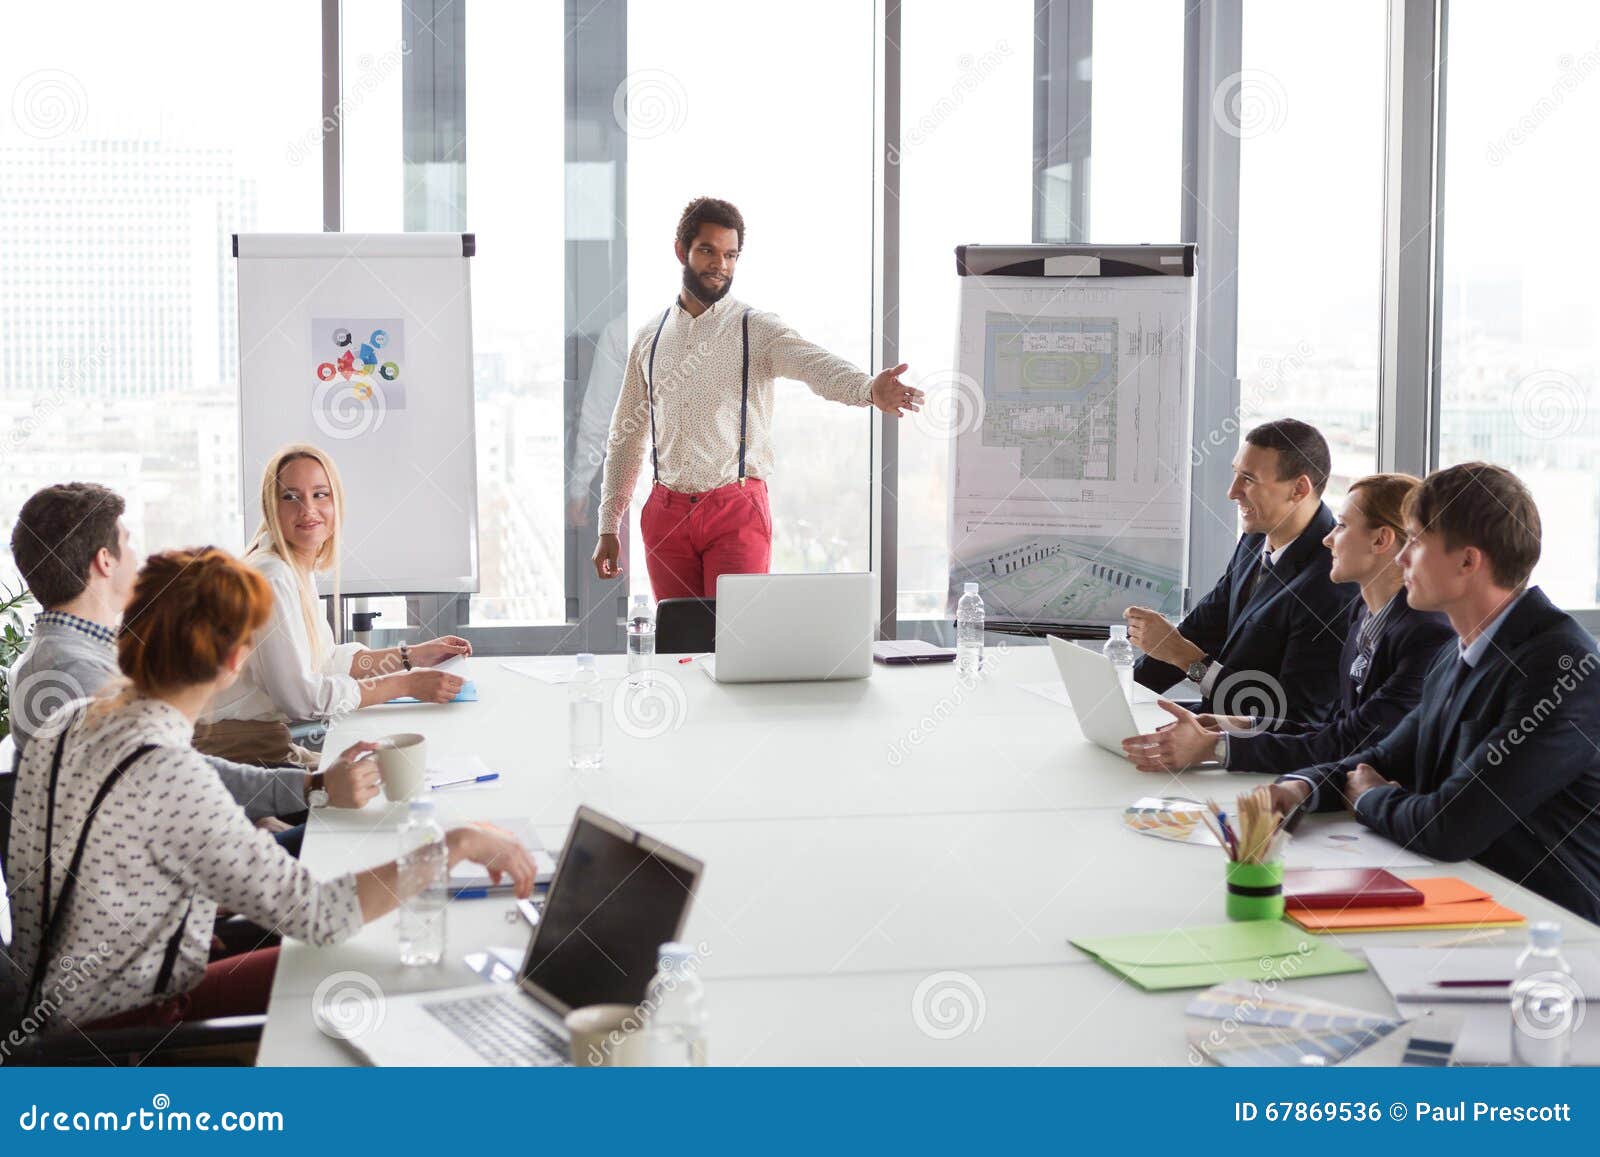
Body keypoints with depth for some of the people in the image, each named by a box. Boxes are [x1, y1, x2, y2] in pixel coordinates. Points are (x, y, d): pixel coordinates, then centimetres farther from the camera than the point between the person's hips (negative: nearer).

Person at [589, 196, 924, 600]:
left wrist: (869, 389, -43)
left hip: (737, 510, -3)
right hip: (666, 514, 4)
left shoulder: (756, 329, 0)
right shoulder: (649, 339, 12)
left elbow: (816, 365, -20)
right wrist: (608, 526, 14)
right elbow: (626, 437, 17)